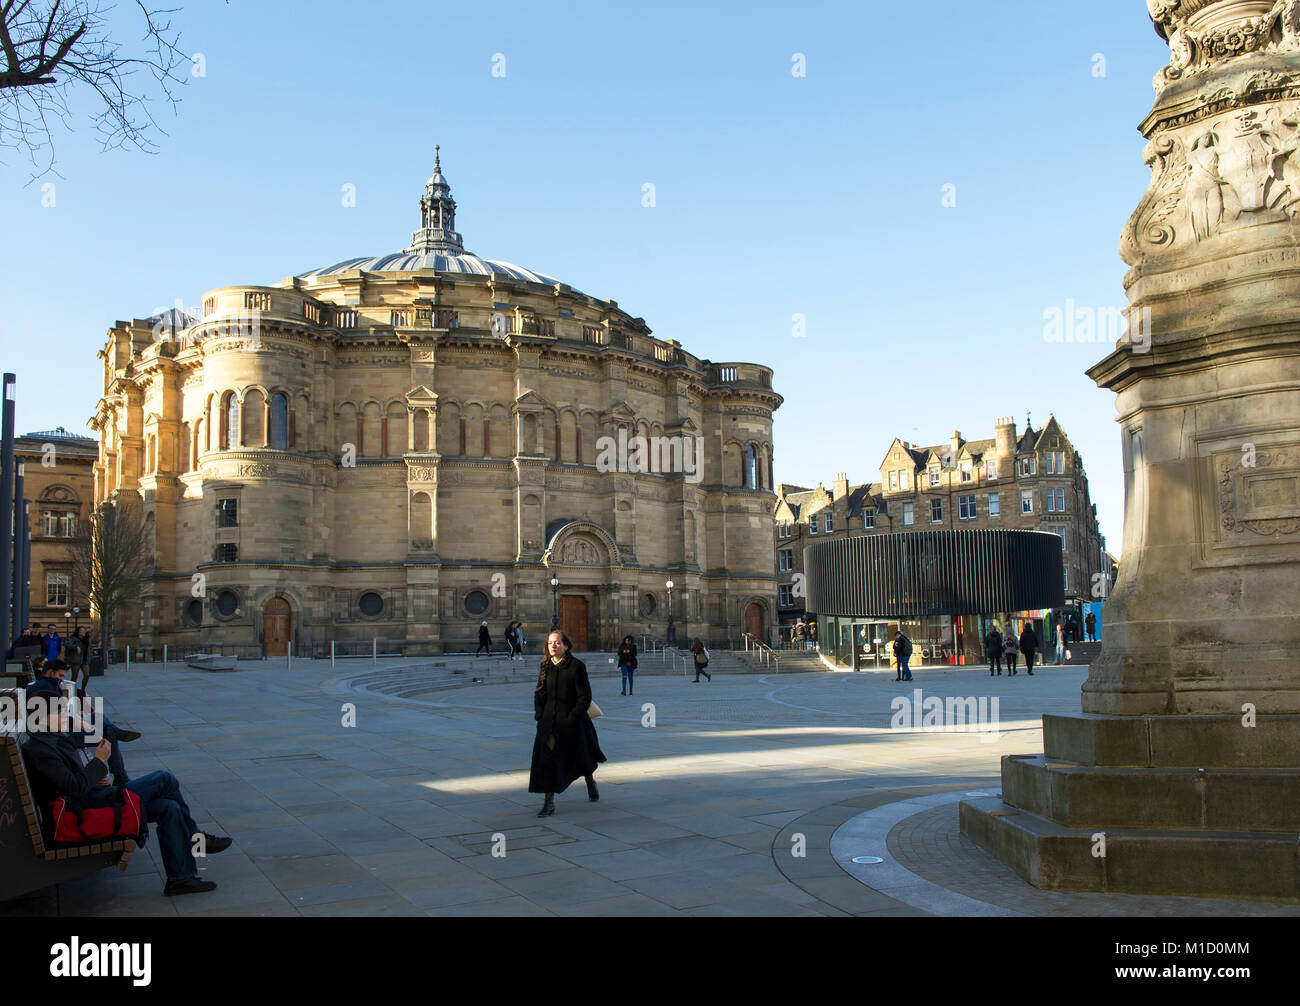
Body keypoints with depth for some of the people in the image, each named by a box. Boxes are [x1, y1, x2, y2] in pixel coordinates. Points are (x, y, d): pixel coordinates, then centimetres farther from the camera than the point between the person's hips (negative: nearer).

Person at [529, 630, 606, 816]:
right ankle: (549, 803, -3)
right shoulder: (546, 666, 3)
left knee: (581, 758, 15)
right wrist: (540, 717, -2)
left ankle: (591, 783, 45)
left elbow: (585, 698, -12)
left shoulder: (577, 666, -13)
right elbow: (539, 693, 10)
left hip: (573, 721, -3)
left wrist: (571, 720, -16)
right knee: (546, 759, -8)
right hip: (550, 722, 4)